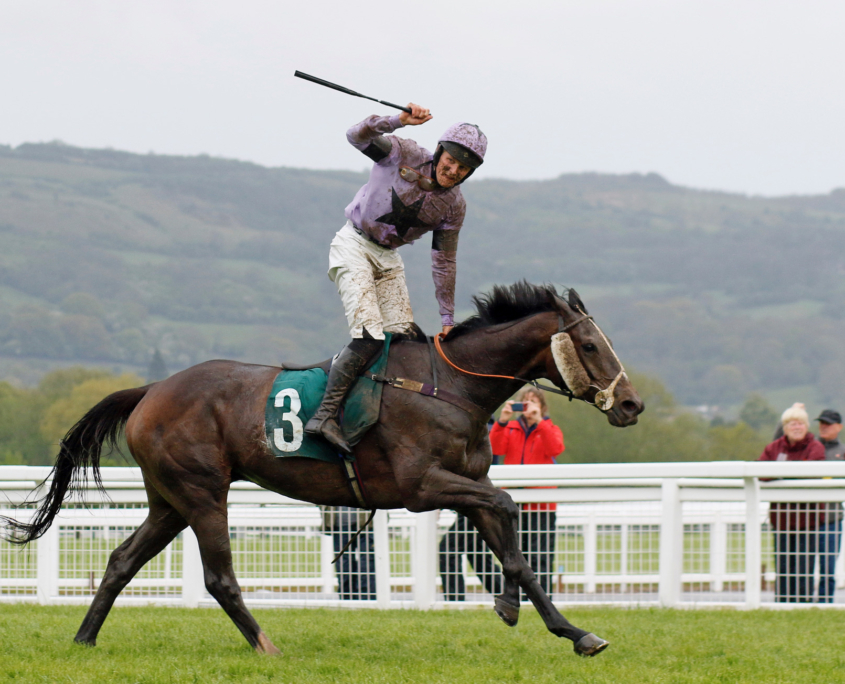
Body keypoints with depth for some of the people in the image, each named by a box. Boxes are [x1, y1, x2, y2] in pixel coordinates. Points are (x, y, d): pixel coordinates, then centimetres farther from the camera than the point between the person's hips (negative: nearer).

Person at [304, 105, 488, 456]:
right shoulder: (404, 156, -13)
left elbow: (443, 262, 6)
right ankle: (325, 414, -23)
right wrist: (399, 120, -42)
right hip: (354, 246, -6)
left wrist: (447, 319, 6)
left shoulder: (454, 206, -1)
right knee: (370, 335, -21)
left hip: (388, 258, 6)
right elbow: (358, 136, -27)